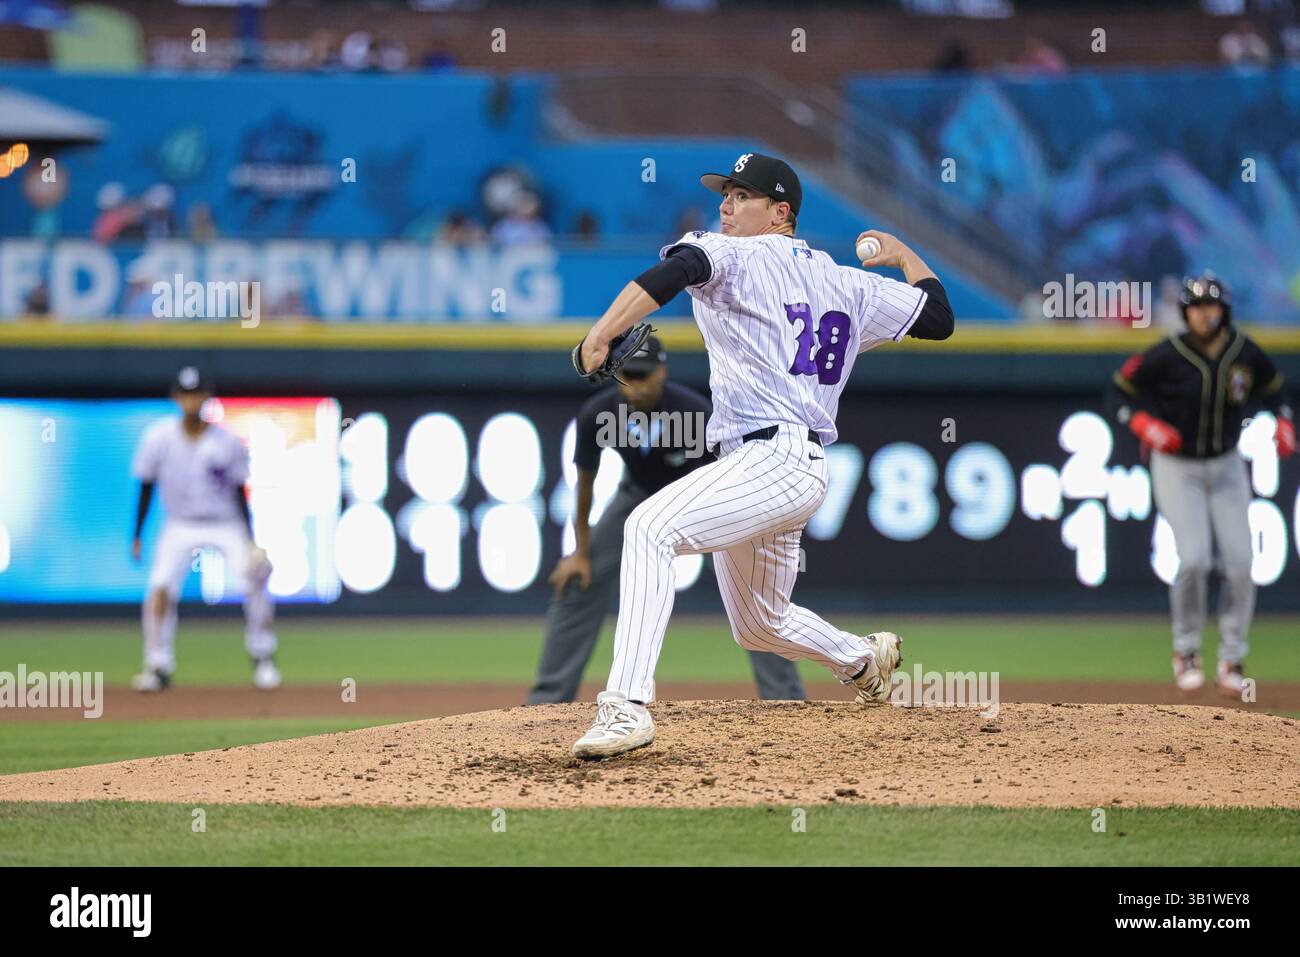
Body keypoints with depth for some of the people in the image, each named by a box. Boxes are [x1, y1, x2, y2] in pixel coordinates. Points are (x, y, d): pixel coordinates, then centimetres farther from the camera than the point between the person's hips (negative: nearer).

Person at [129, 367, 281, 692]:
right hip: (181, 527, 1)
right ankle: (158, 667, -7)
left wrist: (250, 541, -10)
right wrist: (137, 537, 0)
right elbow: (146, 487, 1)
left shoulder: (227, 442, -11)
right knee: (160, 589, -18)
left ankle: (262, 659, 3)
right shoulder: (159, 439, -9)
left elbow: (240, 493, -4)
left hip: (225, 524, 0)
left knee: (255, 579, -16)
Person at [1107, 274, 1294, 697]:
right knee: (1194, 558, -17)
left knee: (1240, 562, -4)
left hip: (1226, 467, 3)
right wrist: (1144, 424, -25)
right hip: (1177, 468, -3)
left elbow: (1273, 387, 12)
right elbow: (1118, 391, -8)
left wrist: (1283, 422, -6)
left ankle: (1233, 657, 12)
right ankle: (1186, 651, 5)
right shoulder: (1166, 356, -17)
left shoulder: (1245, 353, -7)